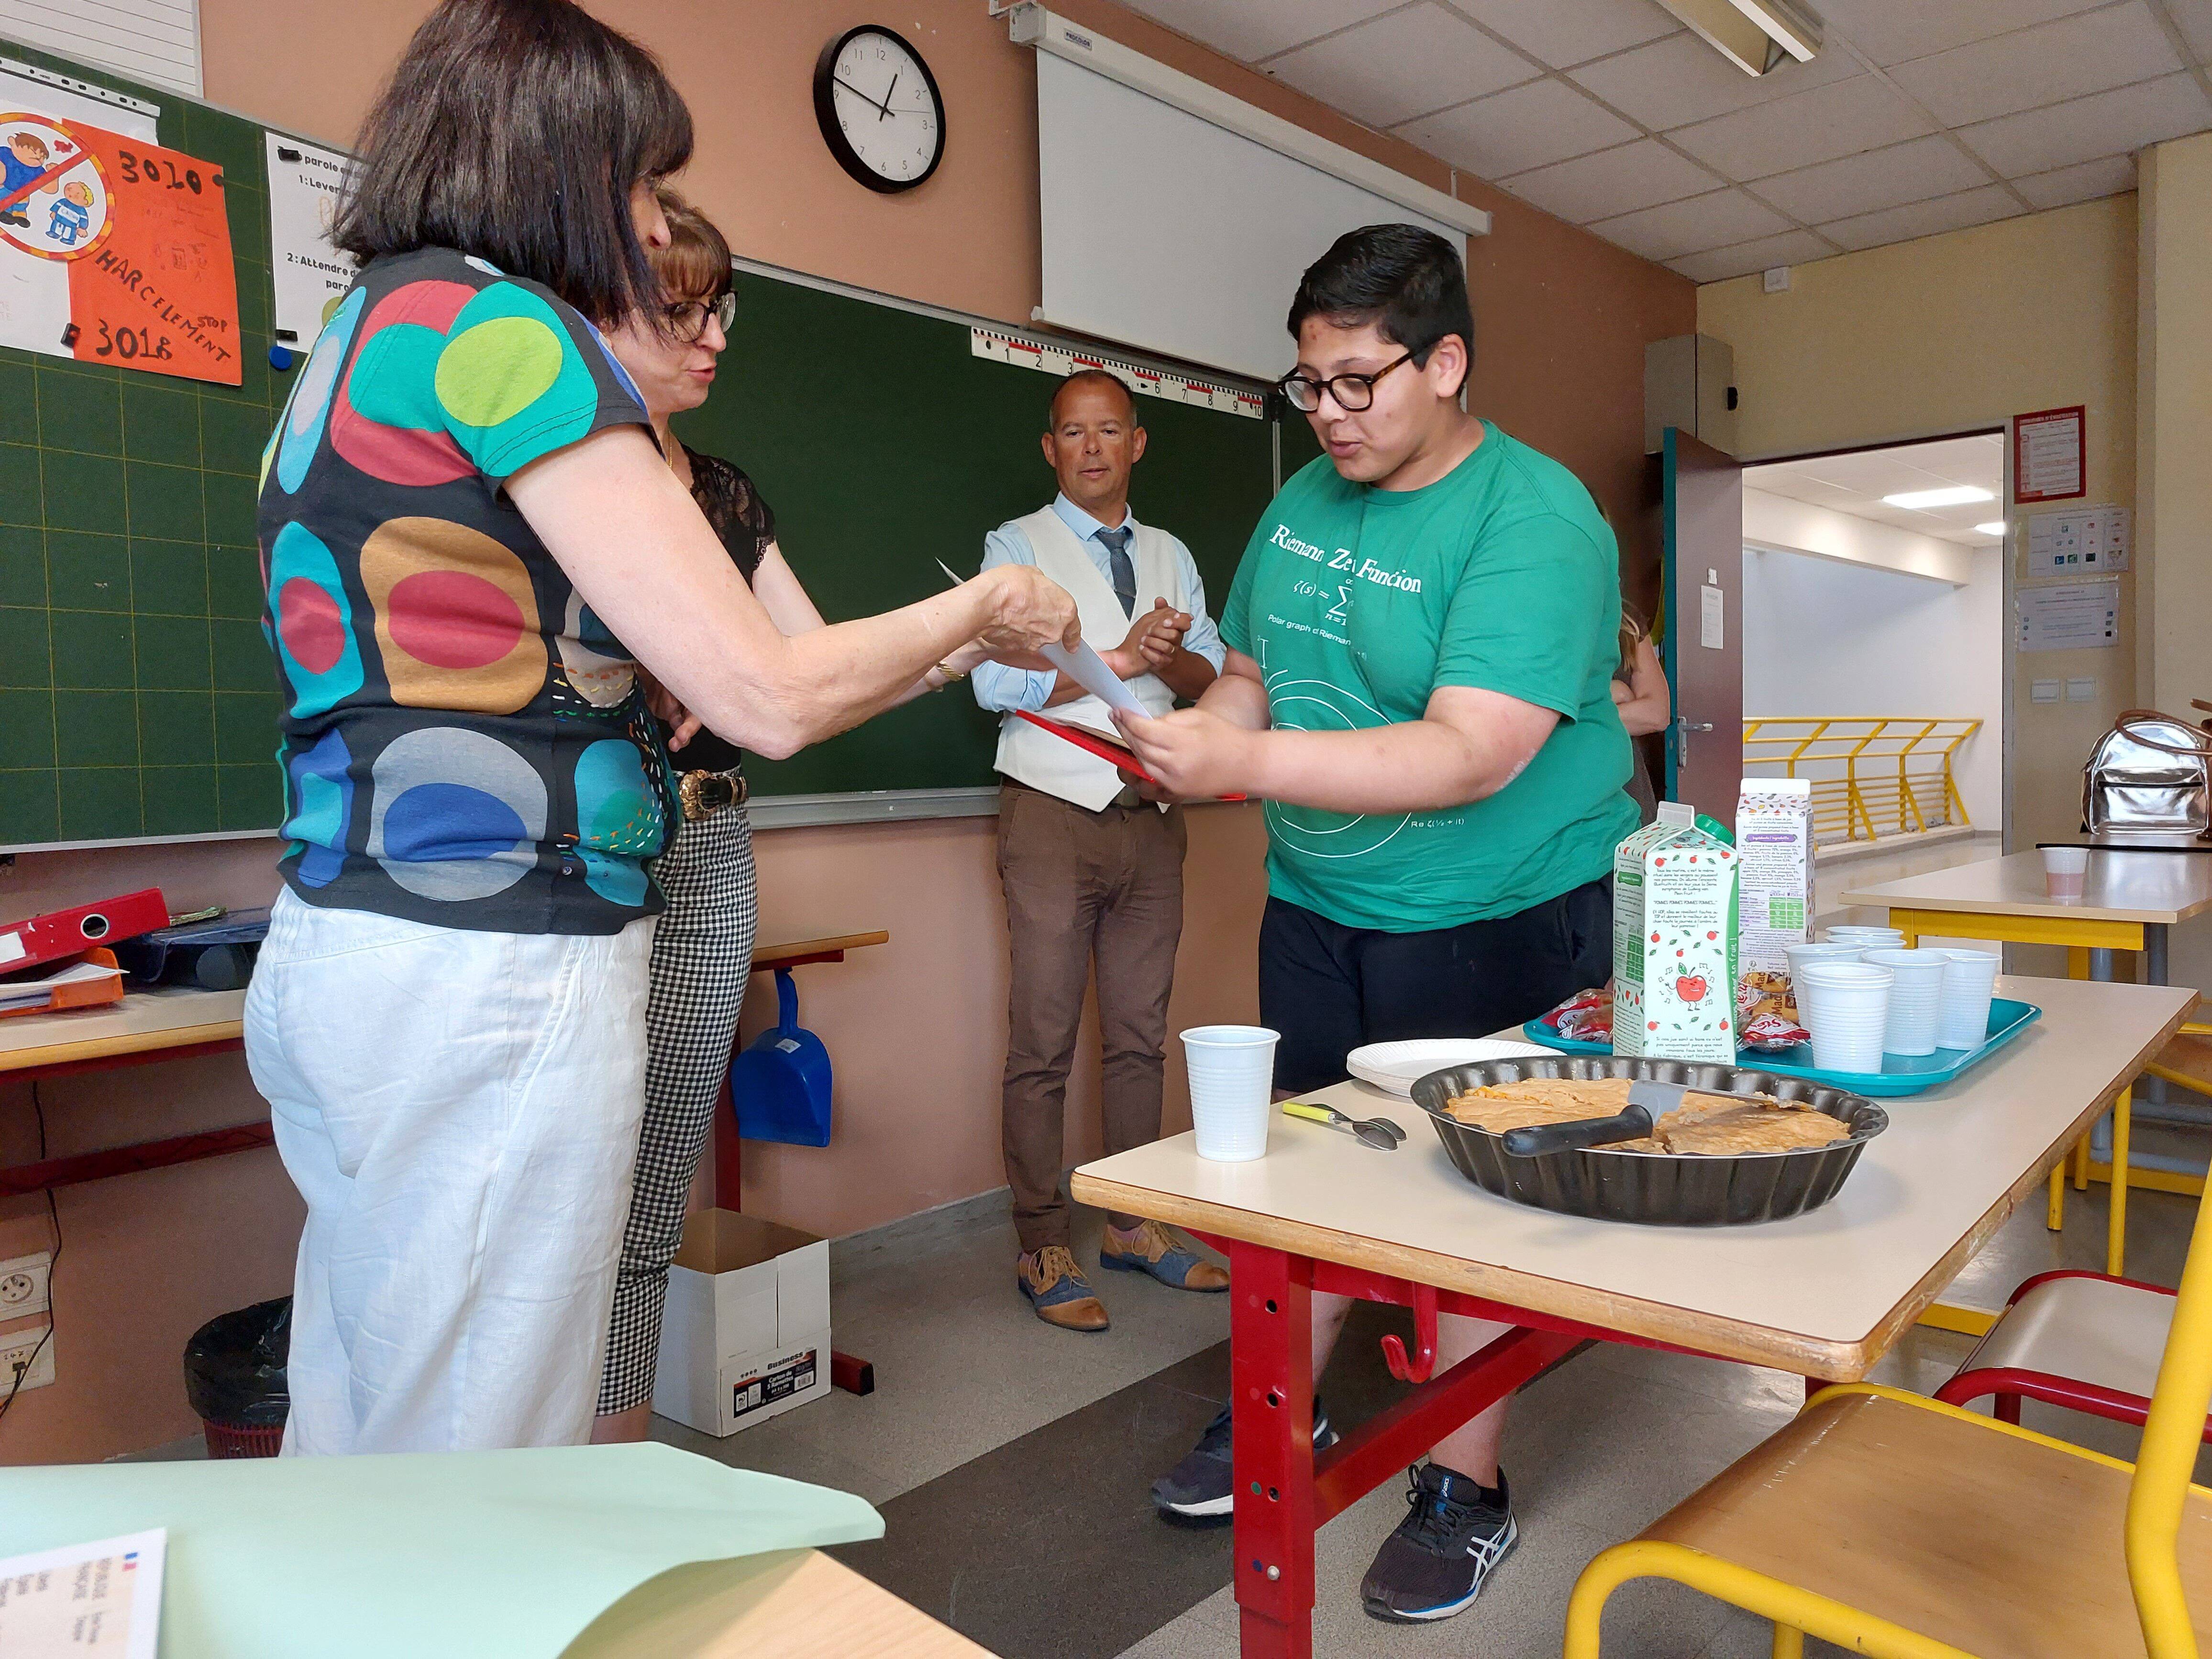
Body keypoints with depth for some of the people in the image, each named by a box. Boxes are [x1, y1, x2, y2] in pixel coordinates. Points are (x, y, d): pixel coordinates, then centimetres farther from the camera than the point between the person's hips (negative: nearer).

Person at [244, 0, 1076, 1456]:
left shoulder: (365, 329, 18)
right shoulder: (496, 322, -11)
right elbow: (768, 696, -15)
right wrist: (975, 607, 2)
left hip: (351, 947, 10)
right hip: (498, 970, -10)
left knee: (356, 1448, 18)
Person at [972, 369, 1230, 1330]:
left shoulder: (1171, 555, 18)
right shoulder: (1018, 547, 3)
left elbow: (1214, 678, 9)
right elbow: (998, 681, -10)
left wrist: (1170, 656, -12)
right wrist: (1123, 658, -12)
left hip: (1151, 814, 5)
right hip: (1055, 814, -4)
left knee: (1140, 1036, 10)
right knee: (1043, 1045, -2)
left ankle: (1133, 1228, 22)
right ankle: (1043, 1249, 9)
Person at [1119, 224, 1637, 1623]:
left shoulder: (1535, 521, -17)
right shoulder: (1304, 505, 6)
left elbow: (1473, 754, -29)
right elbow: (1256, 676, 14)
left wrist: (1247, 763, -35)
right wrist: (1191, 732, -8)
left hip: (1499, 921, -6)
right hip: (1319, 910, 7)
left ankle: (1467, 1487, 23)